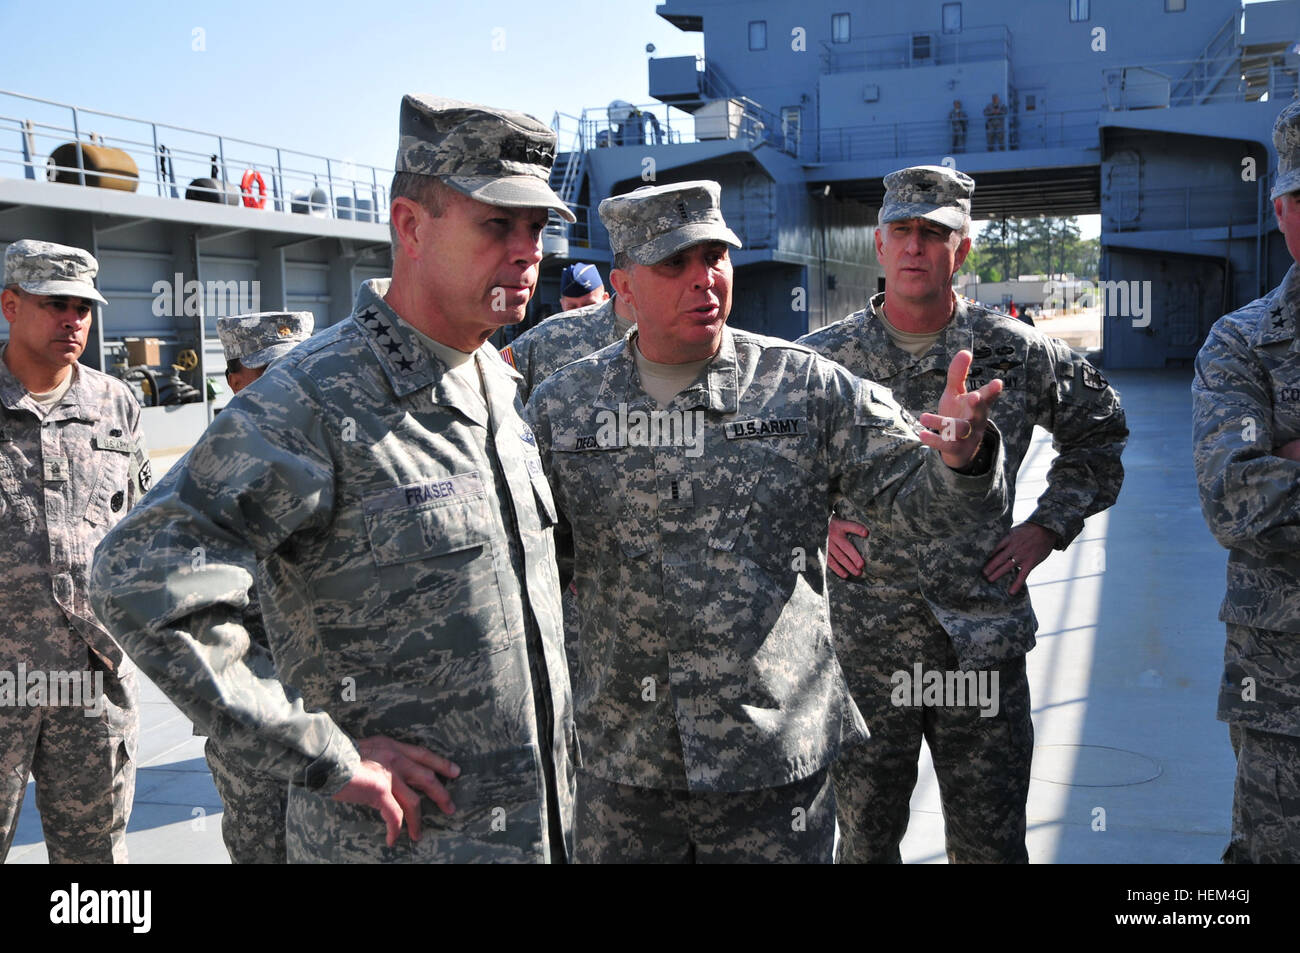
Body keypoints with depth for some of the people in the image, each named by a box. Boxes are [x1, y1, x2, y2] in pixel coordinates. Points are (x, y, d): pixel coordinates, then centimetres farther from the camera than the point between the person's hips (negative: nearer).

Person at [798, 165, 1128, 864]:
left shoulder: (1018, 354, 1)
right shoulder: (820, 360, -1)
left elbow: (1098, 433, 16)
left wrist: (1048, 527, 6)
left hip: (983, 643, 0)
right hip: (861, 642, 0)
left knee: (990, 842, 11)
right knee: (864, 839, 13)